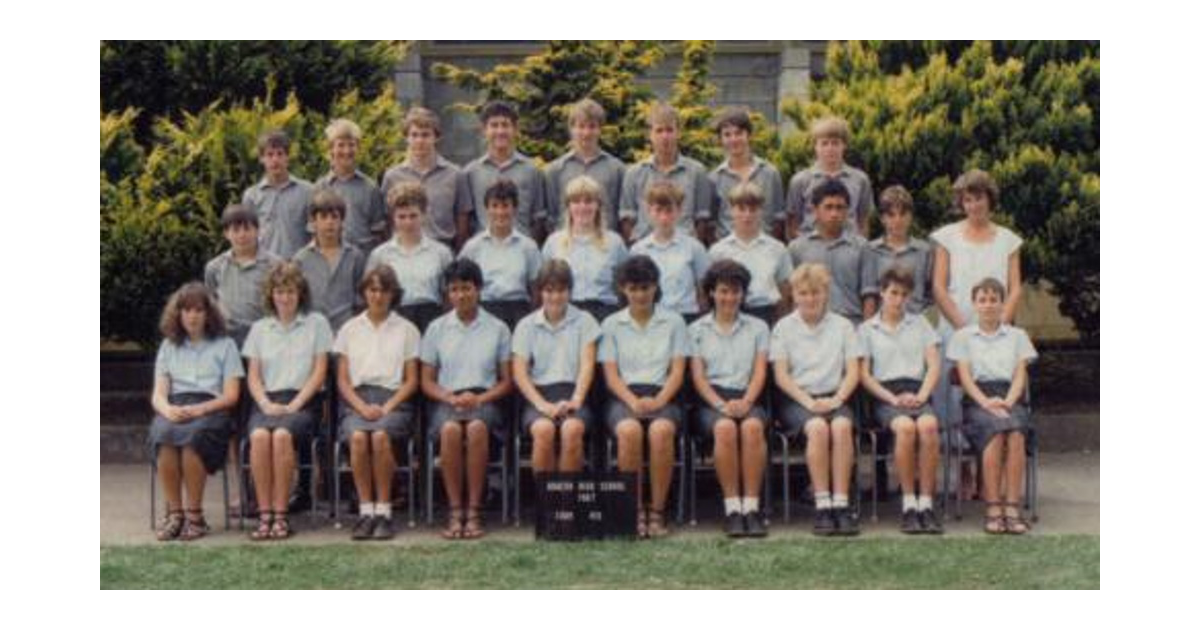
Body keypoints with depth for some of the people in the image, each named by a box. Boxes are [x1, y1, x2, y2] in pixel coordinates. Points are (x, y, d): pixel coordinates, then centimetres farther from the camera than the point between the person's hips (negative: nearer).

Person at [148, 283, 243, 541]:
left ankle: (195, 515, -28)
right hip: (174, 409, 2)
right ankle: (174, 513, -27)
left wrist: (199, 409, -12)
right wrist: (168, 409, -10)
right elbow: (158, 394, 15)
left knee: (192, 436, -38)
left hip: (210, 410, -2)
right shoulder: (168, 346, 26)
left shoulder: (224, 345, 17)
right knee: (163, 434, -35)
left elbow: (231, 396, 7)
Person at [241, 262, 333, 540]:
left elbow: (319, 372, 4)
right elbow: (253, 376, 14)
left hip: (303, 400, -2)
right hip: (267, 400, 2)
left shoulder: (316, 323, 12)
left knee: (282, 435, -35)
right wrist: (266, 404, -6)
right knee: (259, 436, -32)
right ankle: (264, 515, -30)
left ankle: (280, 514, -30)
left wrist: (294, 405, -8)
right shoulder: (260, 328, 20)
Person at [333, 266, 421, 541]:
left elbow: (411, 380, 9)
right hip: (357, 399, 1)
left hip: (394, 400, -1)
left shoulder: (406, 330, 15)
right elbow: (342, 380, 12)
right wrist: (362, 407, -7)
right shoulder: (350, 329, 18)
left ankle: (383, 510, -27)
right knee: (358, 436, -33)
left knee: (380, 435, -35)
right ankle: (365, 511, -28)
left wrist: (387, 407, -8)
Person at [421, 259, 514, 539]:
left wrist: (480, 398, -9)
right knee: (450, 429, -36)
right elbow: (426, 381, 12)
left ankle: (474, 511, -31)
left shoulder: (497, 328, 11)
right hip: (446, 399, 1)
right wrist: (450, 398, -8)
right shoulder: (437, 328, 13)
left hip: (484, 399, -1)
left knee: (477, 427, -37)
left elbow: (507, 382, 9)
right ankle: (455, 512, -29)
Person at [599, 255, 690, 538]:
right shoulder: (612, 324, 15)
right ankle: (634, 510, -26)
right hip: (624, 396, 0)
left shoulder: (673, 322, 15)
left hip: (663, 395, 0)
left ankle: (657, 511, -26)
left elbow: (677, 372, 7)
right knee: (629, 430, -36)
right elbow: (611, 375, 6)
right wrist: (633, 401, -13)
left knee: (661, 429, -36)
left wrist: (659, 401, -13)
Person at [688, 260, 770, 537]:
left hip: (747, 398, 1)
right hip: (711, 400, -1)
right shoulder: (697, 330, 16)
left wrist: (745, 402, -11)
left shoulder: (758, 328, 19)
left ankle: (751, 507, -33)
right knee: (725, 428, -36)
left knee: (752, 426, -35)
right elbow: (698, 376, 6)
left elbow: (760, 372, 8)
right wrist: (720, 404, -12)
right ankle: (732, 509, -33)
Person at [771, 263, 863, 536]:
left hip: (834, 397, 1)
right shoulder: (784, 327, 10)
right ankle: (823, 506, -33)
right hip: (796, 399, -1)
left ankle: (841, 504, -33)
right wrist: (809, 402, -12)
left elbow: (853, 372, 8)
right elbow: (781, 376, 2)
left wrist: (837, 399, -10)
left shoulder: (842, 326, 14)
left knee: (842, 426, -33)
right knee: (817, 427, -34)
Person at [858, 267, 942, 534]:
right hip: (885, 395, -2)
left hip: (917, 390, 2)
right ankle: (908, 504, -28)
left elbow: (934, 364, 12)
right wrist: (893, 399, -9)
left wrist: (921, 396, -5)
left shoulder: (920, 323, 22)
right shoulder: (867, 329, 15)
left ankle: (926, 503, -30)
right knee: (905, 426, -36)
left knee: (928, 424, -34)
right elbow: (865, 375, 6)